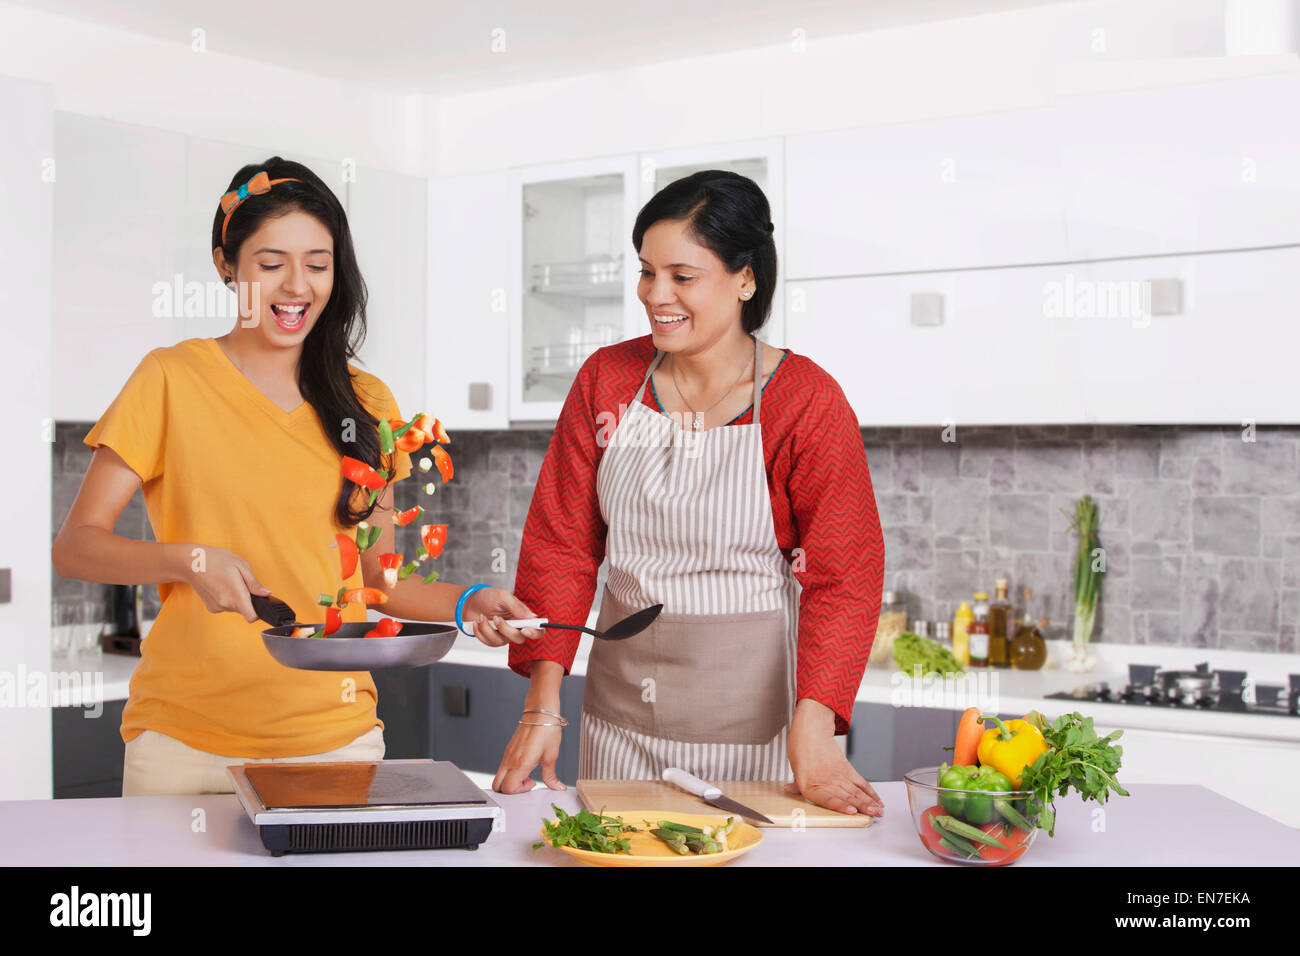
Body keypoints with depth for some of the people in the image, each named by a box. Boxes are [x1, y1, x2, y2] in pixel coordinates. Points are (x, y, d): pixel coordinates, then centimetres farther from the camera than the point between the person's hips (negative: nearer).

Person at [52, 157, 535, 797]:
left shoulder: (367, 403, 10)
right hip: (185, 741, -2)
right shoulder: (171, 380, -2)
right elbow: (74, 546, -5)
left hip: (334, 735, 3)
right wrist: (189, 560, -21)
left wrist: (465, 601, -3)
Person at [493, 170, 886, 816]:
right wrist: (542, 707, -8)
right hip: (622, 709, 3)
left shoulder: (808, 403, -10)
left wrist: (812, 731, -24)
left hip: (751, 716, -3)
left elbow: (842, 577, -11)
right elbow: (561, 543, 0)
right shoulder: (606, 380, 0)